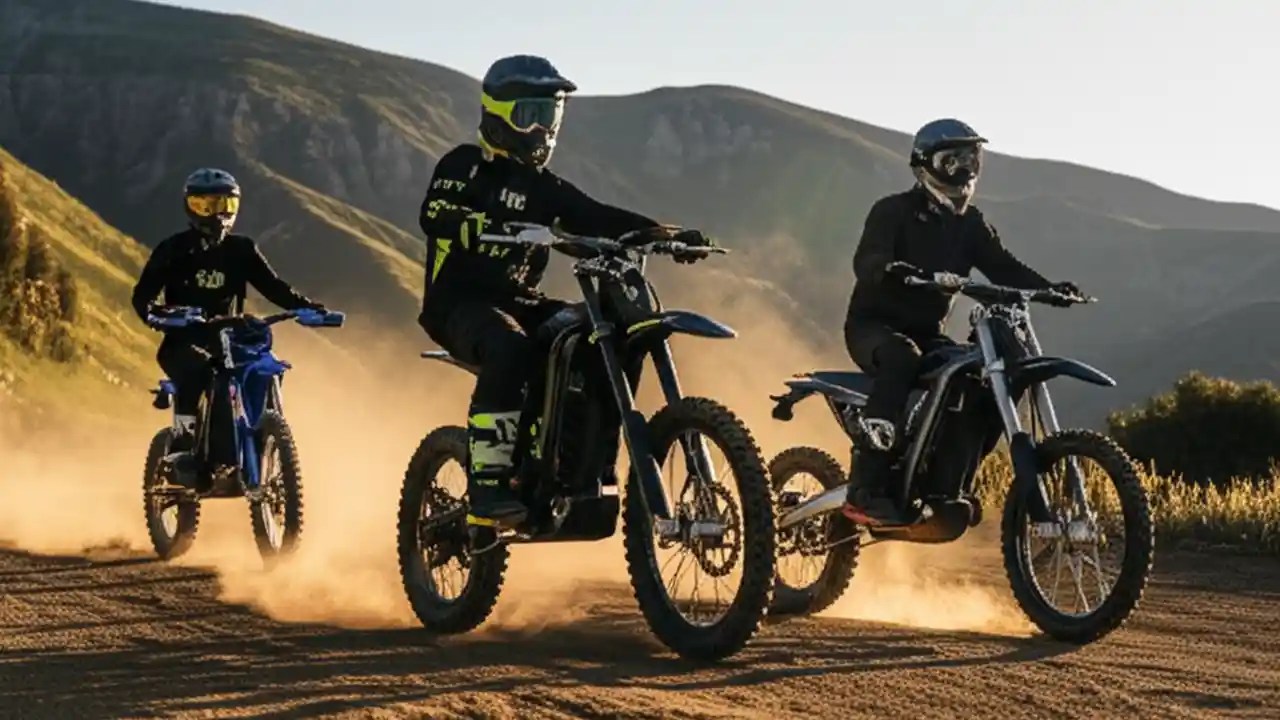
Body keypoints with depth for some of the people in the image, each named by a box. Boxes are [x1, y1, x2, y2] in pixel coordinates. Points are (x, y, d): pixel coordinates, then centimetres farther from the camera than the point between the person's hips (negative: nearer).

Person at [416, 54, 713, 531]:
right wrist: (500, 230, -37)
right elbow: (436, 215, -19)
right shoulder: (464, 166, 0)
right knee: (509, 347, -39)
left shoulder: (544, 188, 18)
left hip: (517, 302, 7)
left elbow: (597, 219, 7)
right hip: (459, 302, -7)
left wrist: (666, 235, -8)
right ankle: (488, 488, -37)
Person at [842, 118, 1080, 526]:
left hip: (926, 332, 7)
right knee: (902, 359, -39)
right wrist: (896, 272, -49)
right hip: (874, 325, -7)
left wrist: (1049, 289, -17)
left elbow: (1002, 267, 2)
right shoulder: (893, 212, -9)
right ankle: (865, 491, -43)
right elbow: (867, 261, -26)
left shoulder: (970, 224, 11)